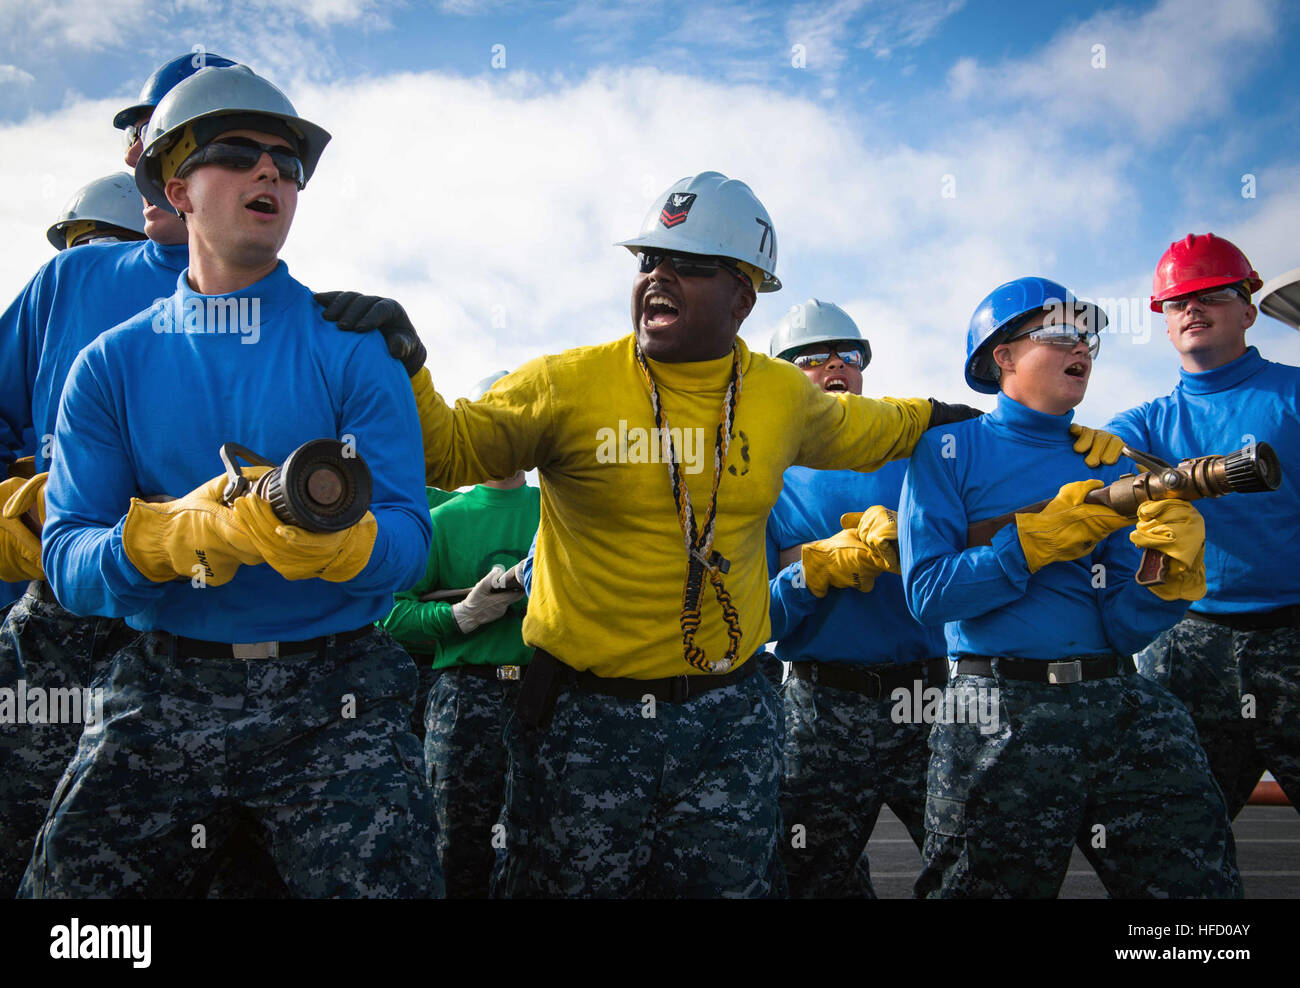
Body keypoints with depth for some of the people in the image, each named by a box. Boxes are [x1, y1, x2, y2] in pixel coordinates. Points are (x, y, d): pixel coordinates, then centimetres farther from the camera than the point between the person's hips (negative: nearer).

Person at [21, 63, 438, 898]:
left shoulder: (354, 350, 2)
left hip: (331, 698, -1)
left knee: (379, 882, -11)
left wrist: (337, 541, -28)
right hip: (163, 694, 2)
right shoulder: (112, 366, 6)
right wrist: (179, 533, -23)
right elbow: (67, 560, -3)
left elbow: (408, 537, -6)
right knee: (66, 886, 3)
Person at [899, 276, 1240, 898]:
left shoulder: (1106, 465, 13)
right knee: (990, 884, 8)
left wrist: (1170, 570, -14)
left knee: (1196, 882, -2)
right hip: (1002, 714, -3)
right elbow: (927, 592, -10)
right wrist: (1040, 540, -14)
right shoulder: (950, 450, 3)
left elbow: (1125, 629, 5)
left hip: (1122, 704, 4)